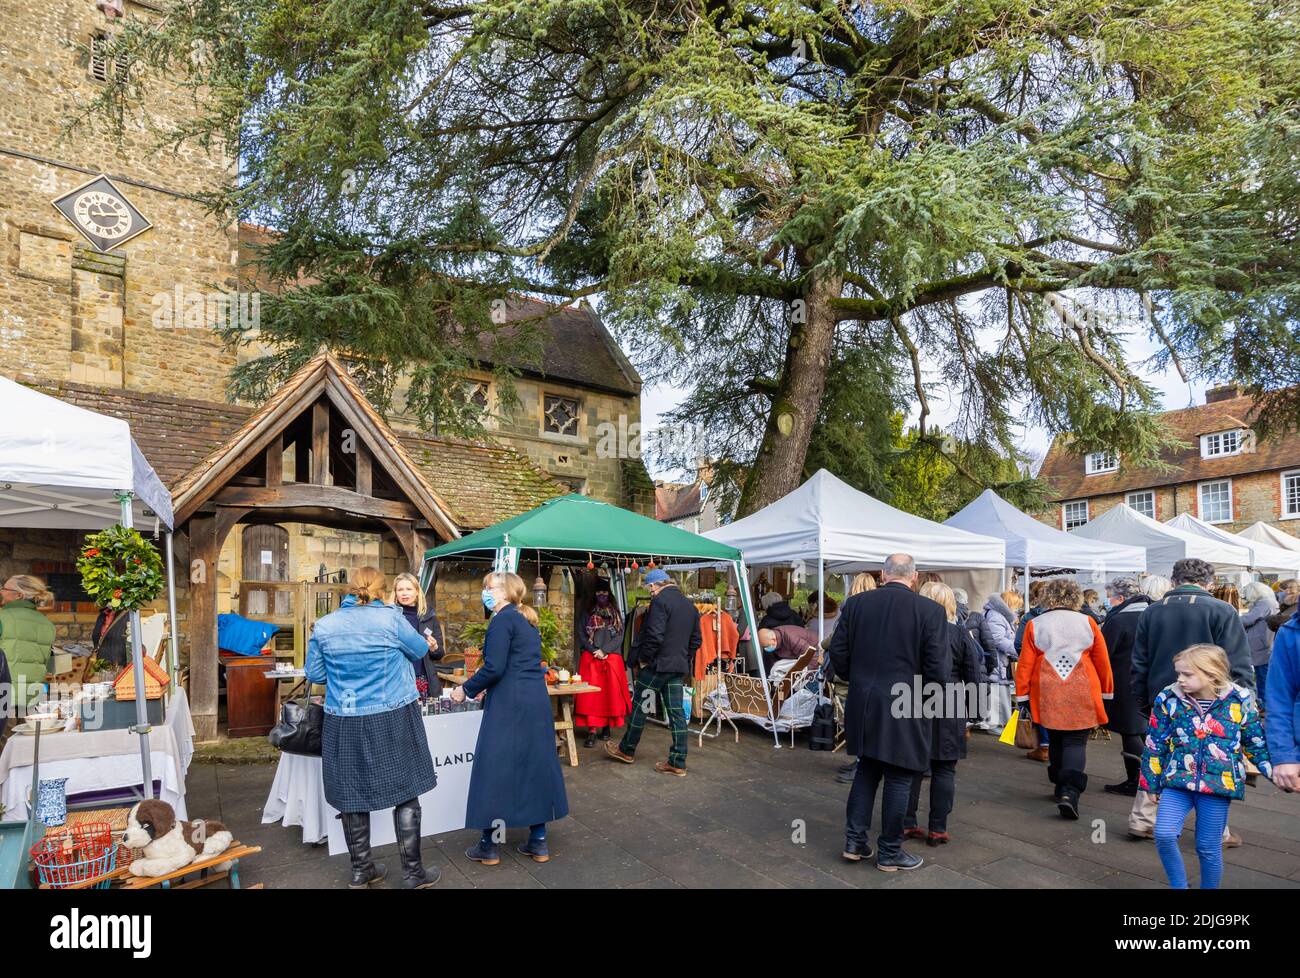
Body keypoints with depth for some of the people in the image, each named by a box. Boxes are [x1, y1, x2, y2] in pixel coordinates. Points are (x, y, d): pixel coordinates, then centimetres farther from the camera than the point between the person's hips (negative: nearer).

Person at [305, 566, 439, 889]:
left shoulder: (324, 625, -2)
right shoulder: (390, 618, -10)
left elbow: (314, 673, 6)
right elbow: (419, 650, 3)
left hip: (345, 723, 3)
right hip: (392, 720, -3)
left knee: (352, 795, 15)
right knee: (405, 793, 7)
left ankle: (361, 870, 26)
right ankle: (412, 873, 14)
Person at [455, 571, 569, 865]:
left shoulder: (502, 620, -11)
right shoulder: (527, 620, 16)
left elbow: (494, 667, -18)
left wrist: (467, 690, -4)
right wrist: (489, 688, 21)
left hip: (509, 706, -9)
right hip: (536, 701, 9)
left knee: (495, 769, 3)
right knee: (535, 766, 12)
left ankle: (490, 846, 13)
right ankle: (538, 842, 19)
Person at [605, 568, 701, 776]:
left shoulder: (660, 600, -12)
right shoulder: (689, 605, 14)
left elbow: (654, 635, -19)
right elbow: (696, 640, 16)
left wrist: (644, 658, -7)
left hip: (658, 664, -7)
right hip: (680, 666, 7)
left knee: (639, 706, 8)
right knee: (677, 711, 6)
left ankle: (627, 750, 22)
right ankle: (677, 763, 7)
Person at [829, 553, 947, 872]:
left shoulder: (855, 603, -2)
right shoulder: (930, 610, -11)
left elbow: (838, 654, 1)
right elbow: (938, 670, -12)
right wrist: (922, 690, 9)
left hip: (862, 706, 4)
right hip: (904, 708, -3)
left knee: (866, 770, 20)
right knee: (898, 779, 10)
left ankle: (854, 841, 24)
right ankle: (889, 852, 22)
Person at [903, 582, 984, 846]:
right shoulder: (960, 634, -4)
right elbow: (974, 678, -1)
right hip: (948, 709, -1)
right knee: (944, 770, 7)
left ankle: (906, 824, 16)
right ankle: (937, 829, 11)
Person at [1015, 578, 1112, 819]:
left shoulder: (1035, 625, 0)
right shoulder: (1087, 622, 0)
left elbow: (1025, 663, -1)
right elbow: (1102, 661, 5)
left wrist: (1022, 695, 6)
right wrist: (1106, 692, 16)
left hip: (1048, 697, 1)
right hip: (1082, 696, -1)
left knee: (1056, 741, 17)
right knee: (1076, 742, 0)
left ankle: (1061, 787, 27)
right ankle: (1070, 791, -16)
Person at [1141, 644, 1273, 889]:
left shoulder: (1239, 702, -5)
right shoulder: (1169, 699, -4)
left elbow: (1257, 743, 11)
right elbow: (1155, 744, 4)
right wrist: (1151, 783, 7)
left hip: (1218, 784, -1)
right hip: (1177, 781, 1)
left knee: (1209, 848, 7)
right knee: (1164, 835, -12)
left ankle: (1209, 886, 31)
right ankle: (1179, 885, 11)